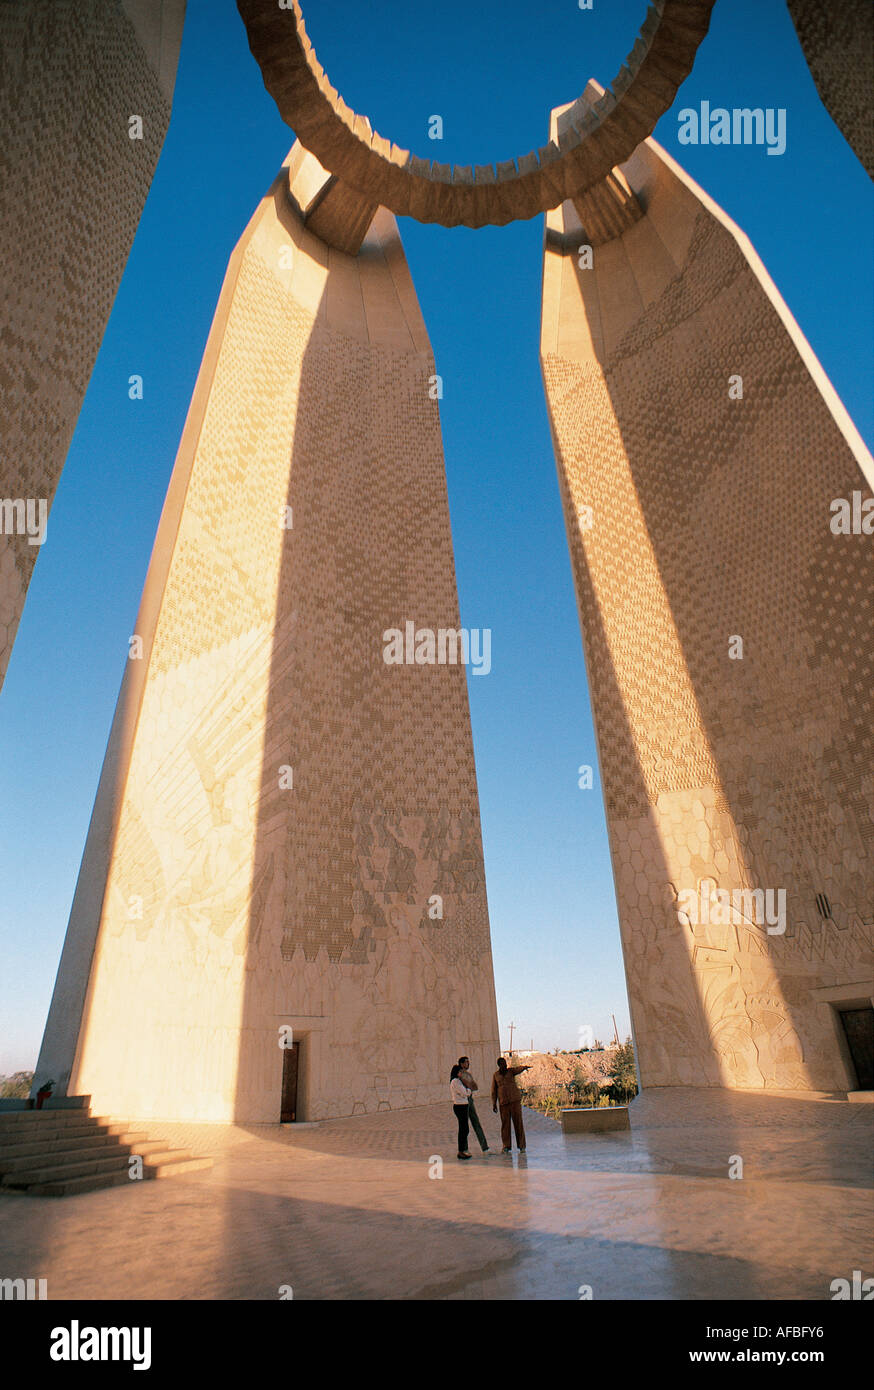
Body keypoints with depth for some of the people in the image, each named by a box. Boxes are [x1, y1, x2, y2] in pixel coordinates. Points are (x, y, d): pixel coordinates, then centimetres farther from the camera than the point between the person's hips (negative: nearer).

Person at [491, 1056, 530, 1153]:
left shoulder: (511, 1071, 1)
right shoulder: (495, 1075, 6)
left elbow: (518, 1069, -21)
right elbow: (494, 1090, 9)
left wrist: (524, 1067, -44)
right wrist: (494, 1104, 4)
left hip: (515, 1100, -1)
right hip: (504, 1102, 1)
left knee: (518, 1122, -2)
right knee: (505, 1123, 0)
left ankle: (521, 1146, 7)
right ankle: (506, 1147, 12)